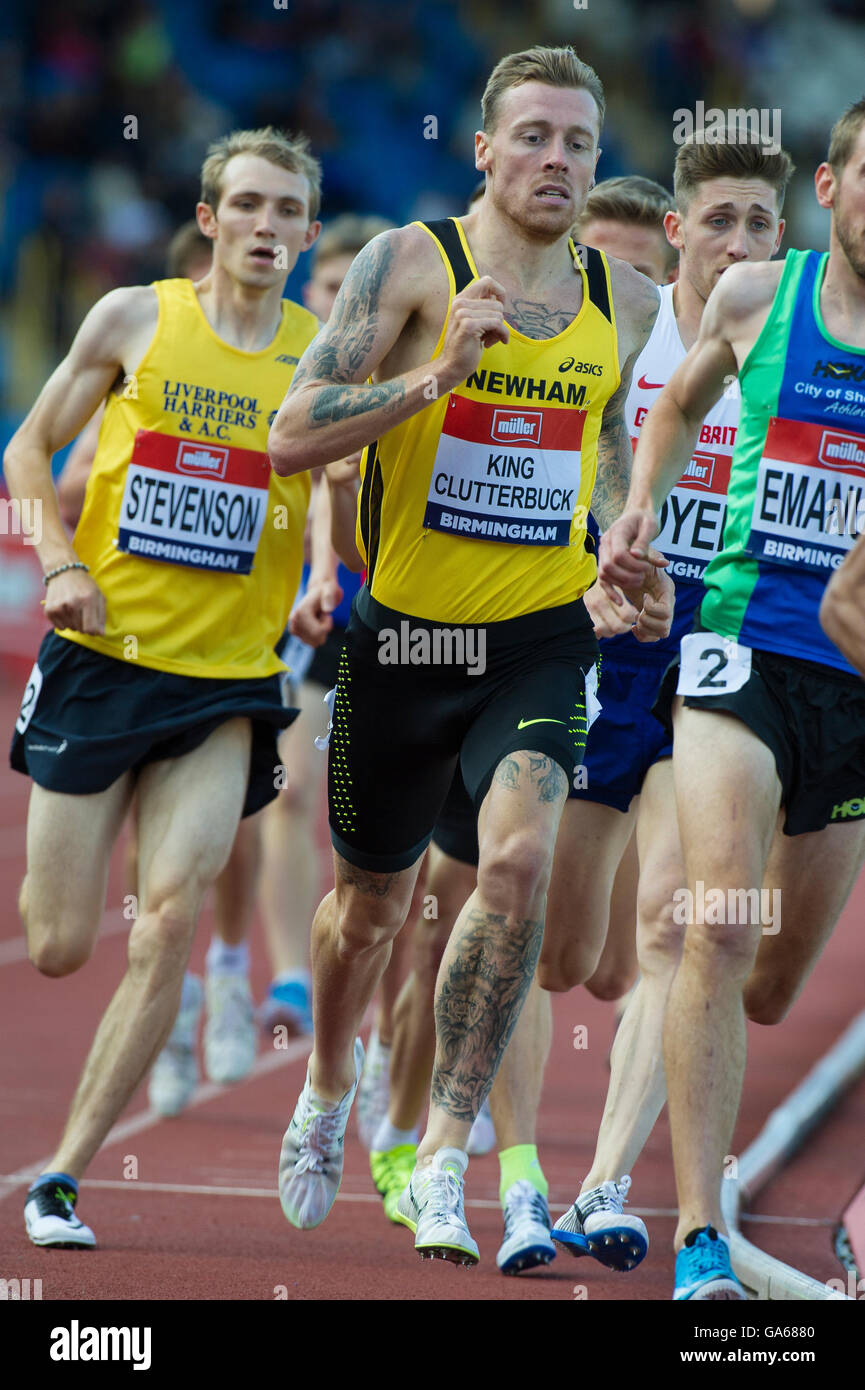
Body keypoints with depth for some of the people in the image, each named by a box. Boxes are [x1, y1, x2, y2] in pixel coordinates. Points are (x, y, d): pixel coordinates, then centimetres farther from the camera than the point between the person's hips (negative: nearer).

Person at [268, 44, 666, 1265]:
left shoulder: (623, 297, 3)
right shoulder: (411, 264, -10)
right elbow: (291, 440, -18)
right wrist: (442, 371, -28)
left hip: (541, 638, 2)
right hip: (405, 634, -1)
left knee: (519, 860, -23)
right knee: (371, 906, 15)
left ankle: (441, 1161, -16)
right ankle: (329, 1090, 47)